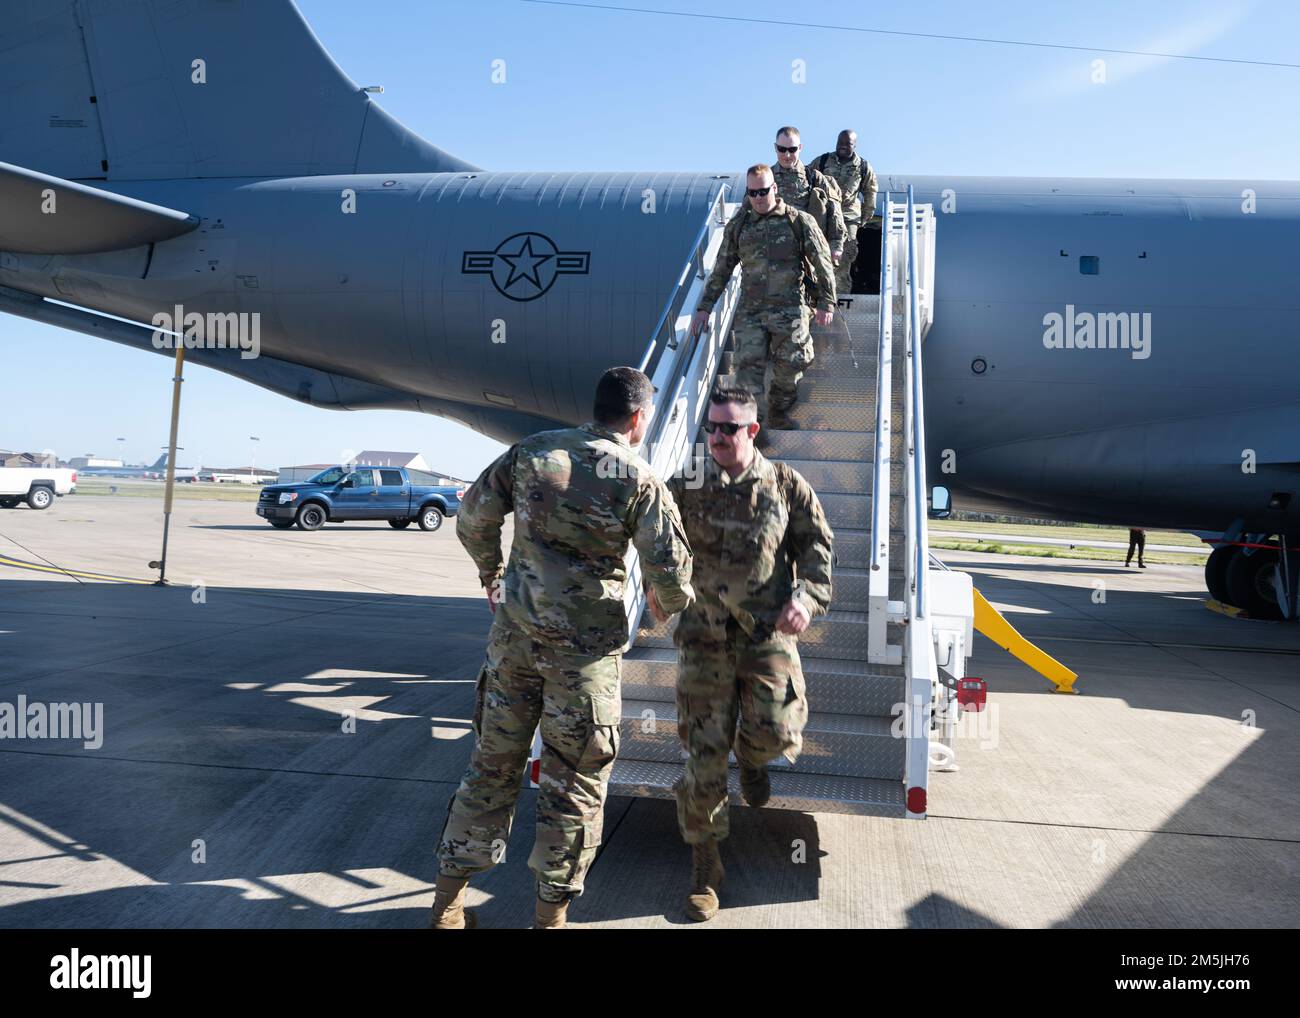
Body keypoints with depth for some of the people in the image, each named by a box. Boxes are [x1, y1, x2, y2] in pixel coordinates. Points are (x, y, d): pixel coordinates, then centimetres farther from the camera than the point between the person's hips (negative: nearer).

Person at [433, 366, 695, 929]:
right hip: (585, 647, -4)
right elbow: (670, 572, -10)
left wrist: (491, 574, 25)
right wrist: (668, 602, 14)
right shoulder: (640, 481, -8)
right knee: (574, 781, 10)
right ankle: (550, 914, 21)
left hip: (514, 631, 4)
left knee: (493, 763, 16)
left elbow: (472, 518, 8)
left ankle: (447, 903, 27)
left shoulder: (531, 451, 3)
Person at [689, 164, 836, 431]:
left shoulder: (799, 222, -2)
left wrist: (826, 303, 0)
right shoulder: (737, 226, 6)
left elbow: (822, 264, 3)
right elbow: (721, 270, 11)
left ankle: (778, 412, 30)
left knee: (789, 368, 5)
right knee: (747, 366, -10)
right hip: (750, 310, 1)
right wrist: (704, 308, 7)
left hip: (790, 310, -1)